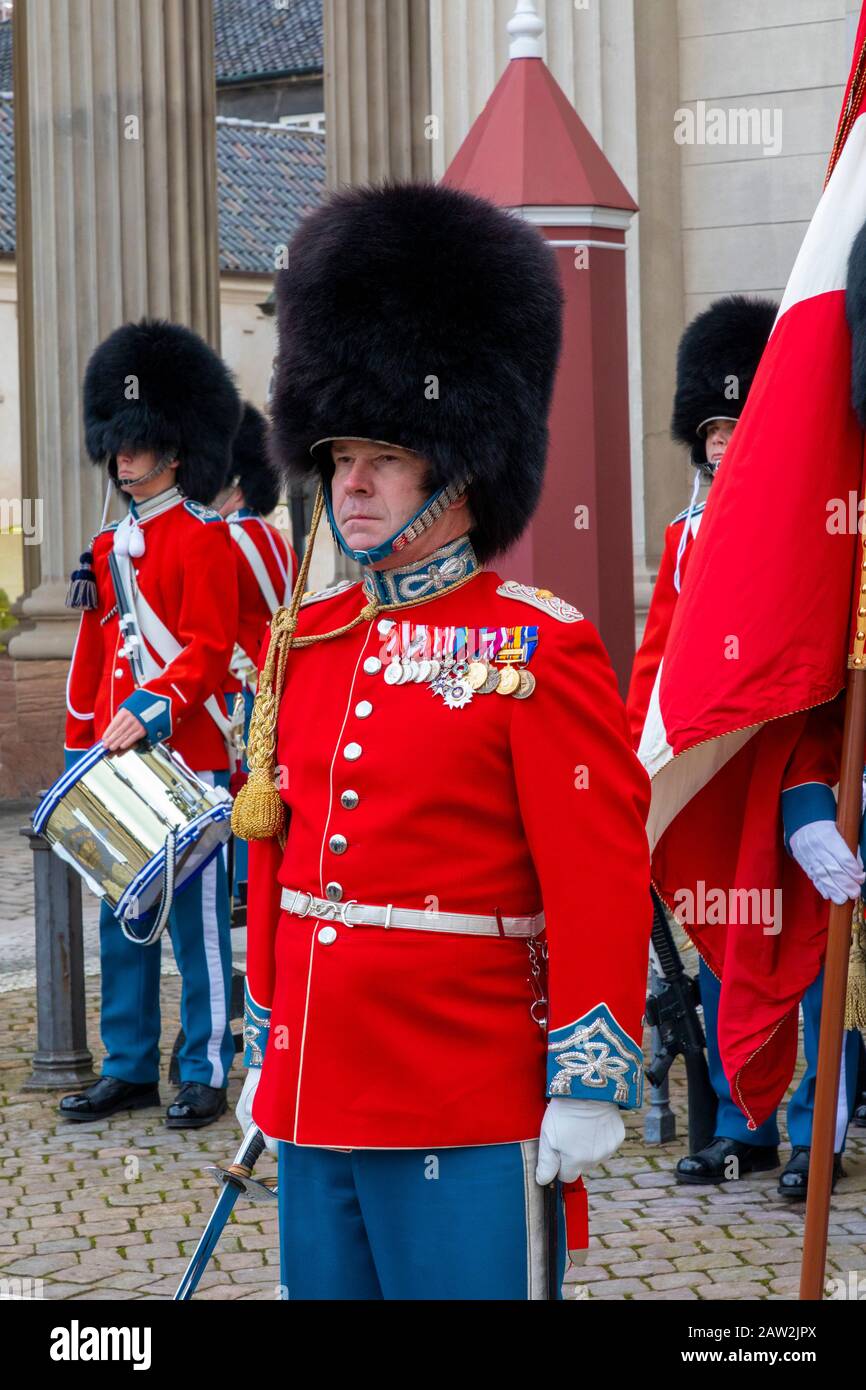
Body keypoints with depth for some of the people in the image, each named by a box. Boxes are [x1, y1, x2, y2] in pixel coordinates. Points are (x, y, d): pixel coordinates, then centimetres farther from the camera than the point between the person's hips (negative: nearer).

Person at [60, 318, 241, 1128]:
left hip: (187, 759, -7)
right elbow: (93, 654, 17)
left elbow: (208, 651, -14)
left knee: (196, 918, -1)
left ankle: (205, 1075, 6)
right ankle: (130, 1067, 18)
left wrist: (149, 713, -26)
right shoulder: (110, 545, 15)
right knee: (121, 919, 10)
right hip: (116, 759, 7)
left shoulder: (204, 540, -6)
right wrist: (81, 748, 13)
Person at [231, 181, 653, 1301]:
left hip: (470, 1119, -6)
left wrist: (590, 1084, -13)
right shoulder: (303, 645, 10)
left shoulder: (539, 653, -9)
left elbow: (602, 887, -11)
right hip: (315, 1101, 6)